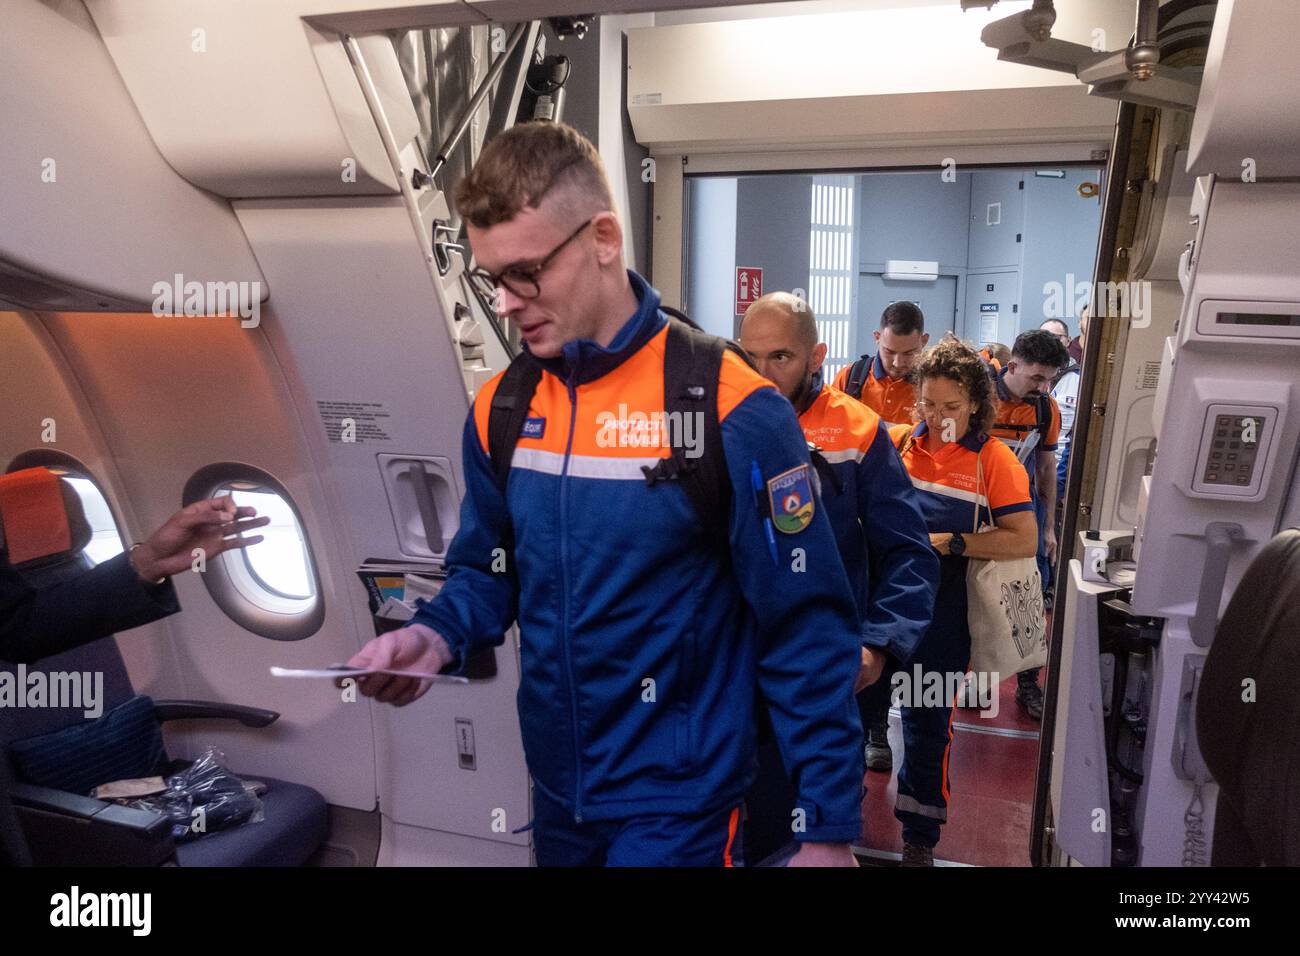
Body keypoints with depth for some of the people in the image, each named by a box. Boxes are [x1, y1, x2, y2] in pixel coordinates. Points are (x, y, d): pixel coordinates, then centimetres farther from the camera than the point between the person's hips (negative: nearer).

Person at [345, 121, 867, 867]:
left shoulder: (730, 411, -20)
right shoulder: (499, 410, -2)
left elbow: (807, 637, -16)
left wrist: (830, 827, -13)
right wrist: (437, 637, -10)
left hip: (680, 801, -6)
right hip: (556, 792, 6)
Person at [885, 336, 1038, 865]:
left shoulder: (993, 460, -6)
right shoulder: (895, 443, 1)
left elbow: (1024, 540, -13)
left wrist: (948, 542, -19)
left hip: (941, 617, -2)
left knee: (929, 722, 9)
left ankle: (920, 838, 28)